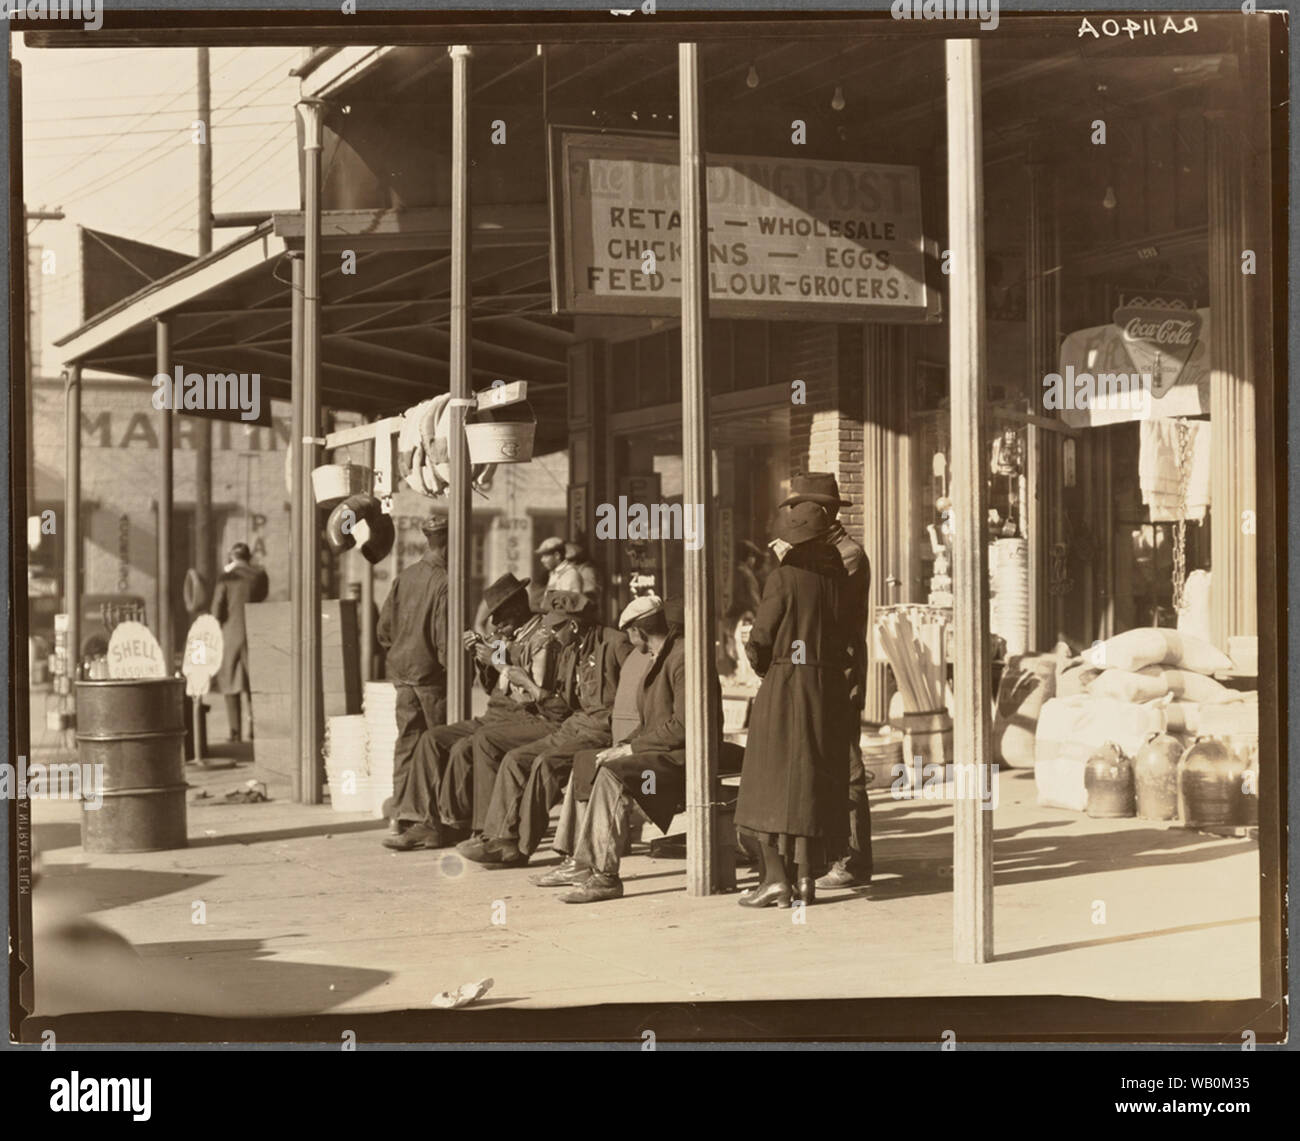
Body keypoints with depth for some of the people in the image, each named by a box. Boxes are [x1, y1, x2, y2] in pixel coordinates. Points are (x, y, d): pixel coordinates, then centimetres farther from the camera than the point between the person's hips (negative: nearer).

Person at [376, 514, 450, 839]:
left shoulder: (404, 577, 6)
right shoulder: (443, 582, -15)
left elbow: (384, 628, 9)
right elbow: (444, 637, -17)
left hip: (402, 672, 6)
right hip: (431, 674, -6)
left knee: (407, 739, 10)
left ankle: (400, 812, 9)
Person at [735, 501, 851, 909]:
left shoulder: (784, 577, -12)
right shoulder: (837, 576, 3)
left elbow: (760, 642, -10)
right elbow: (846, 634, 5)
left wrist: (767, 668, 8)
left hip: (784, 687, -5)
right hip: (830, 688, 5)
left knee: (772, 780, 1)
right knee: (816, 781, 12)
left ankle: (775, 877, -6)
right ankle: (806, 876, 13)